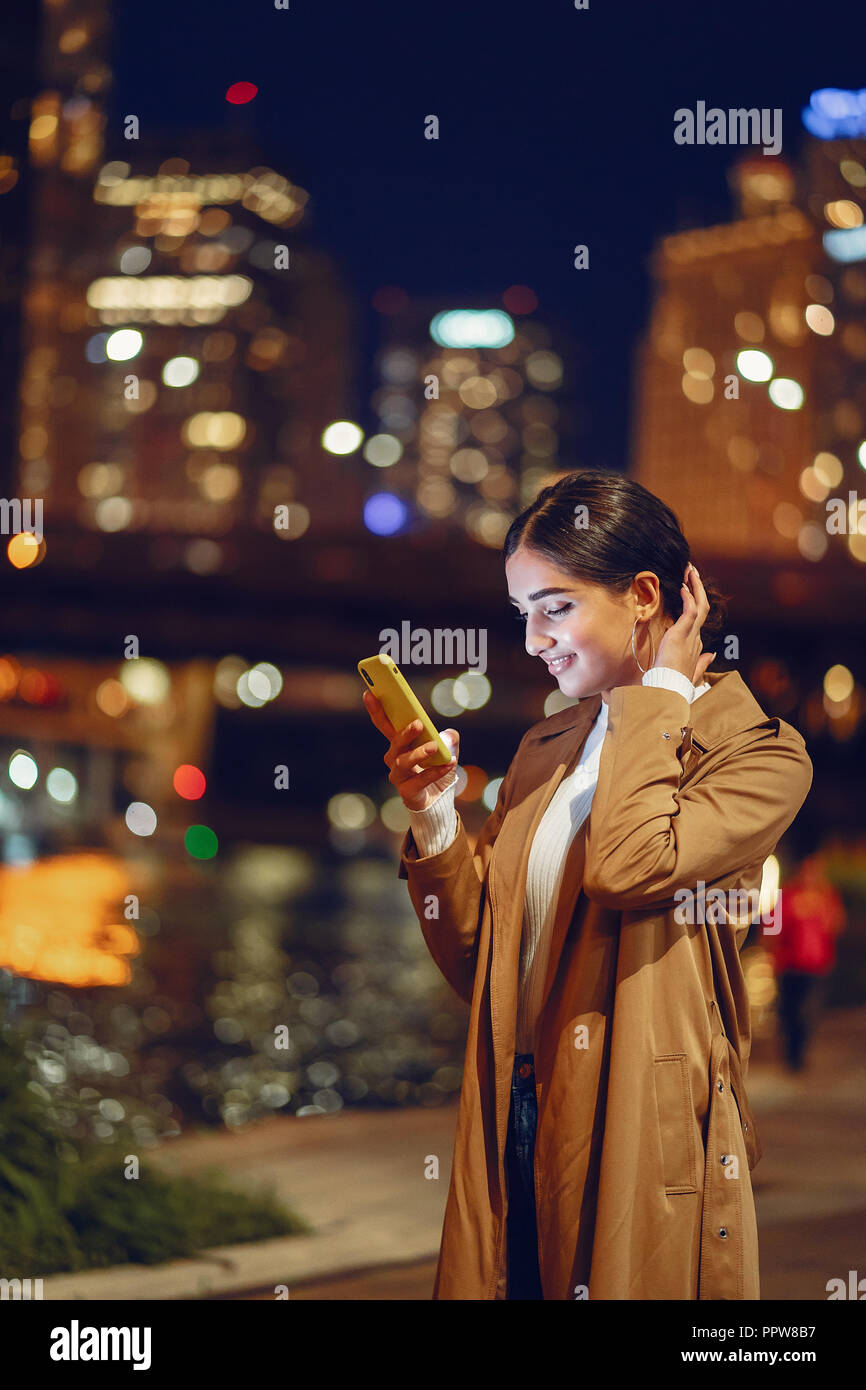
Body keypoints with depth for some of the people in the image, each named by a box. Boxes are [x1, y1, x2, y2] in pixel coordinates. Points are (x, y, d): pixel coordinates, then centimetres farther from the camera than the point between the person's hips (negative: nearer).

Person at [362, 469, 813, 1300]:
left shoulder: (762, 755, -6)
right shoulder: (544, 750, 14)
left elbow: (630, 867, -26)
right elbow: (474, 967, 12)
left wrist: (660, 688, -12)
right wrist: (433, 818, -4)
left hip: (639, 1147, -6)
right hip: (513, 1133, 6)